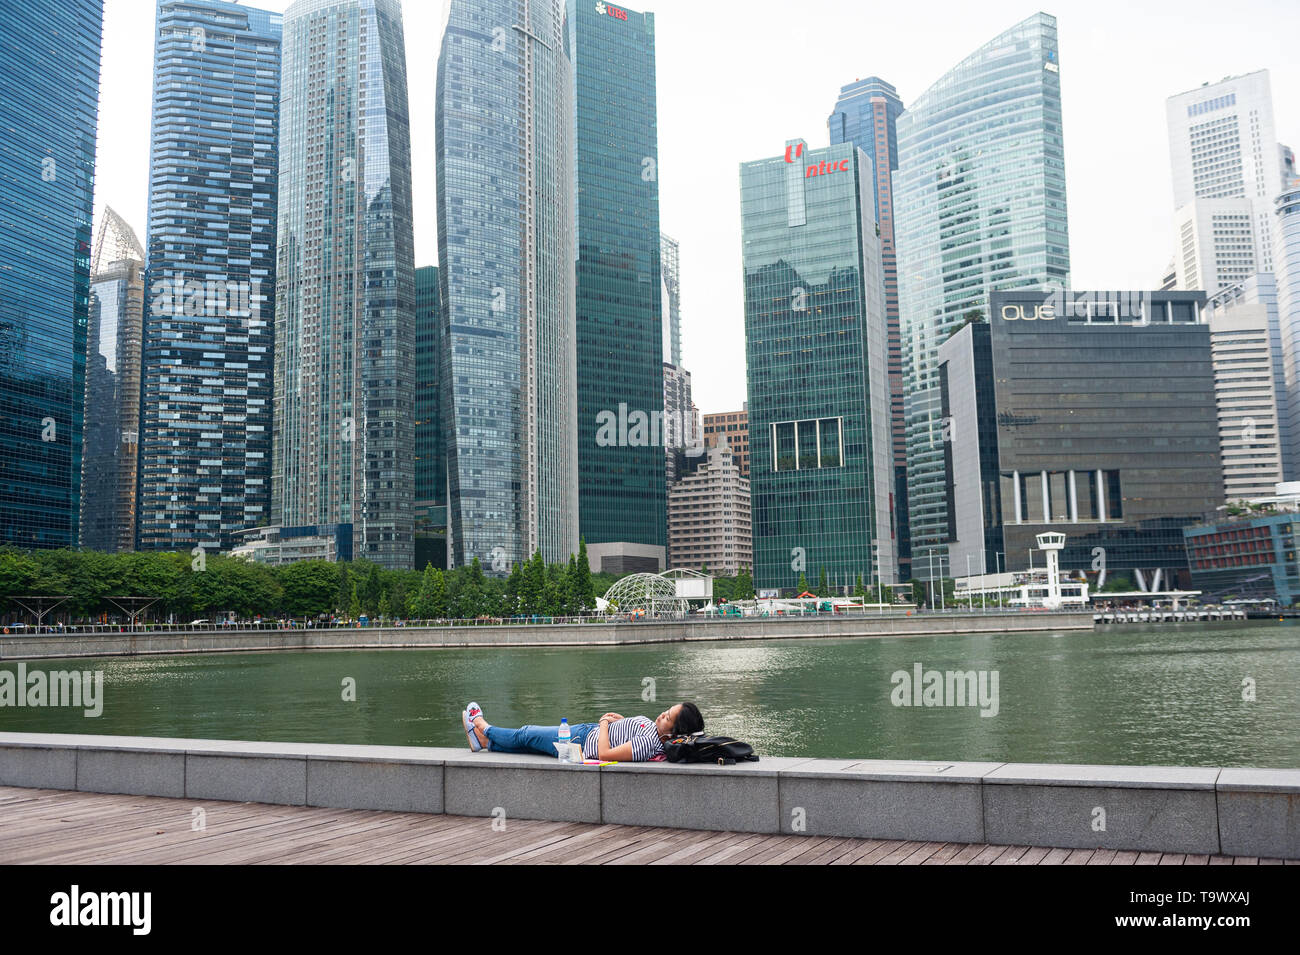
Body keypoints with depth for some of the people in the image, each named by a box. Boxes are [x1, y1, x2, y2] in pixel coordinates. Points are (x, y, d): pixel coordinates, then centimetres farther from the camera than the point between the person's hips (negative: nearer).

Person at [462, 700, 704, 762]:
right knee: (530, 736, 23)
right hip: (590, 731, 8)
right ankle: (486, 741, 45)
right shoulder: (655, 729, -12)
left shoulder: (650, 744, -38)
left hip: (582, 743, -8)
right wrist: (621, 720, -5)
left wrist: (605, 725, -21)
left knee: (526, 736, 15)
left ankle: (485, 729, 41)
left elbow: (605, 754, -36)